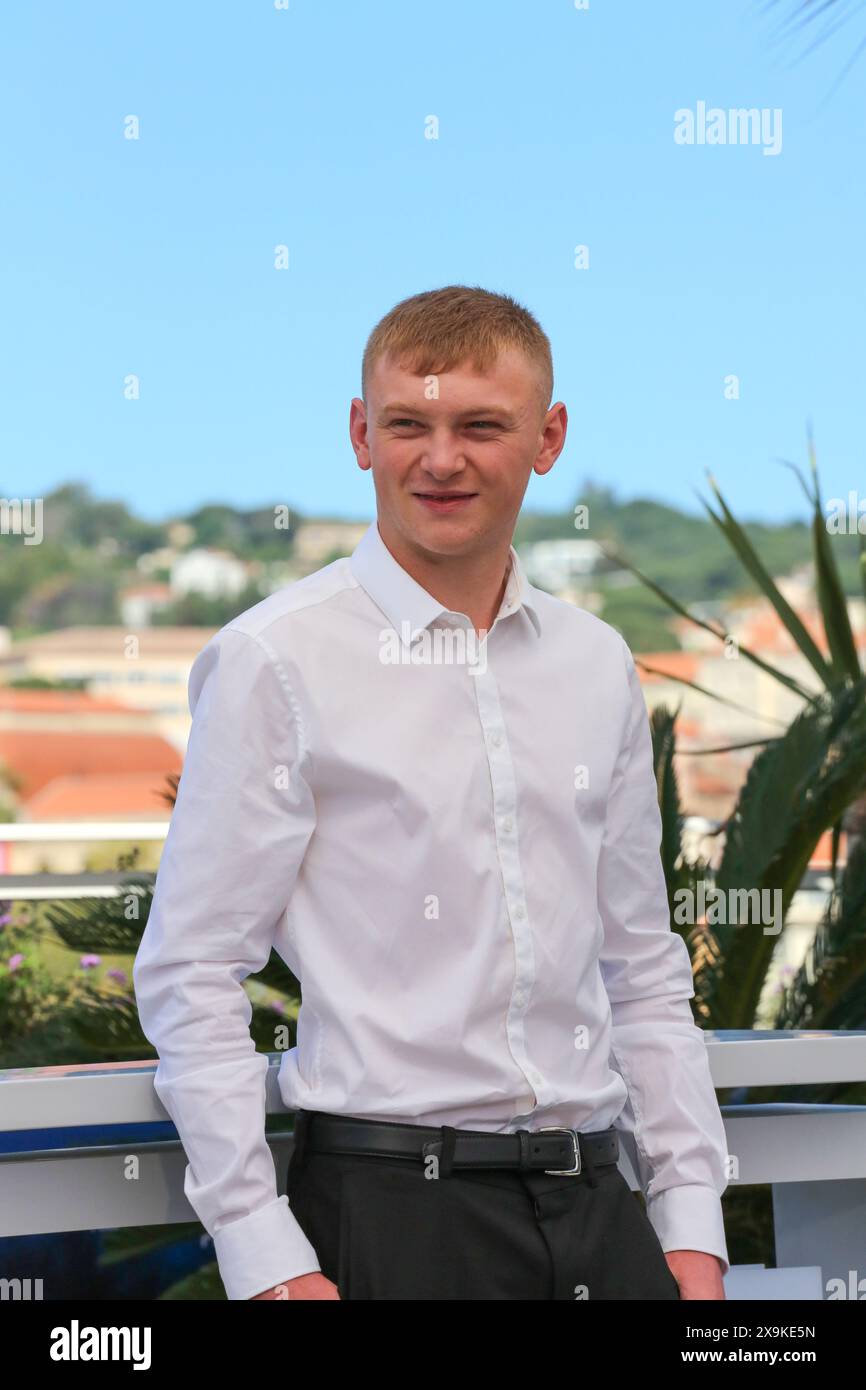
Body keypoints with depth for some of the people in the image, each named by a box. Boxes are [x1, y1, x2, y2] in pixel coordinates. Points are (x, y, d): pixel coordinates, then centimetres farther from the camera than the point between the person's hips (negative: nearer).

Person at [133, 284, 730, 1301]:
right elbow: (190, 977, -8)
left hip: (596, 1205, 5)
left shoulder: (599, 664, 10)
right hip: (390, 1211, -5)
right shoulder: (276, 660, -6)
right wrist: (264, 1256, -12)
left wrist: (692, 1220, 9)